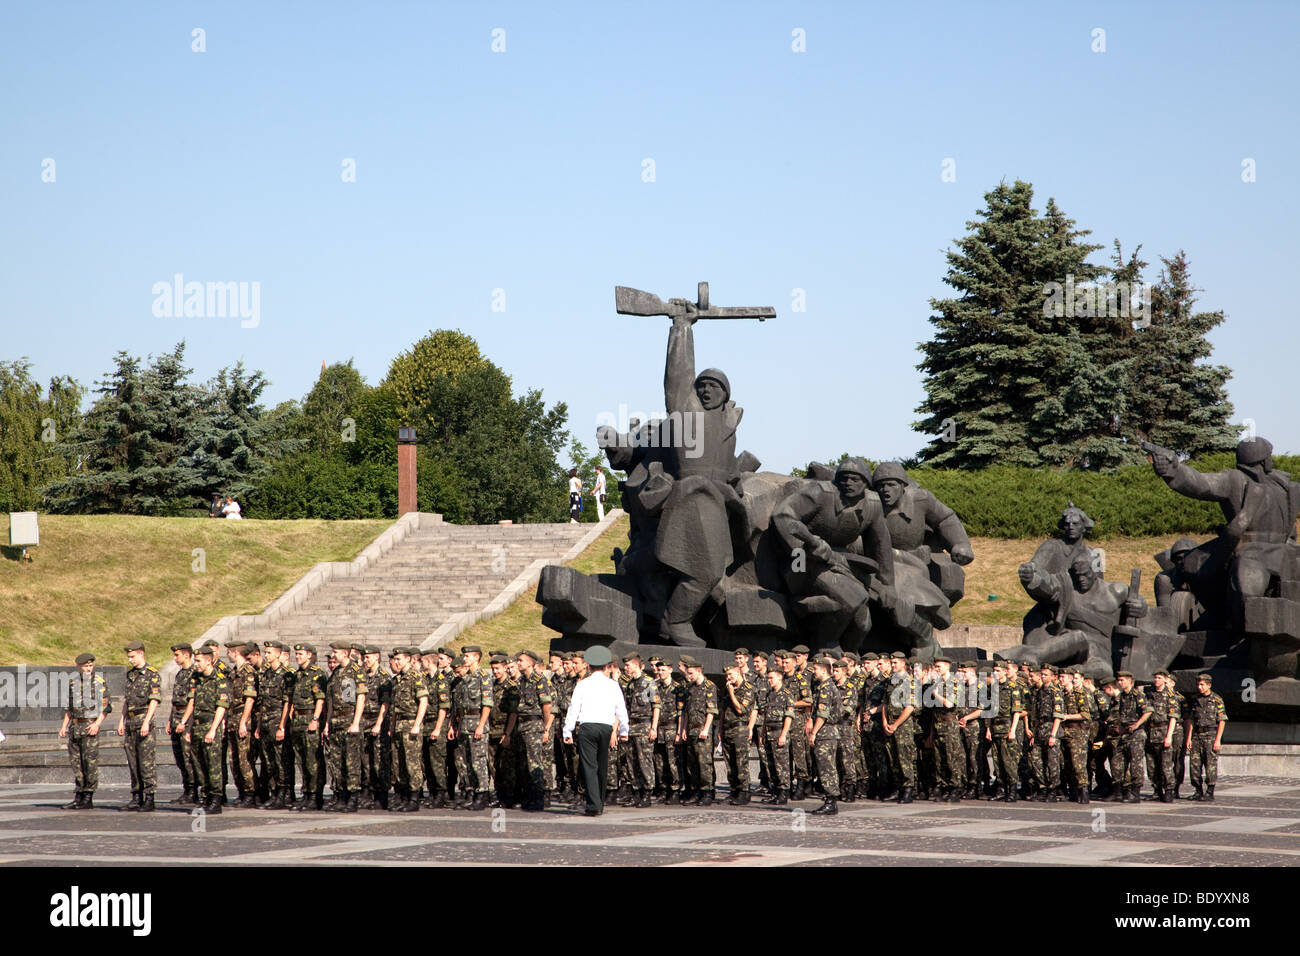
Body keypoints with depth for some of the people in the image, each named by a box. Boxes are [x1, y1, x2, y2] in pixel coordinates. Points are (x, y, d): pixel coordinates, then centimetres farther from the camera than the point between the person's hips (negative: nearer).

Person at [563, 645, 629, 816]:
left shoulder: (583, 684, 1)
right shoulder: (613, 685, 7)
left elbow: (573, 709, 0)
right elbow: (621, 710, 10)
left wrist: (568, 732, 5)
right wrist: (623, 731, 22)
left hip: (587, 727, -2)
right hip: (606, 727, 2)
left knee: (589, 766, -4)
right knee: (602, 767, 14)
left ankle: (594, 805, -15)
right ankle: (600, 804, 23)